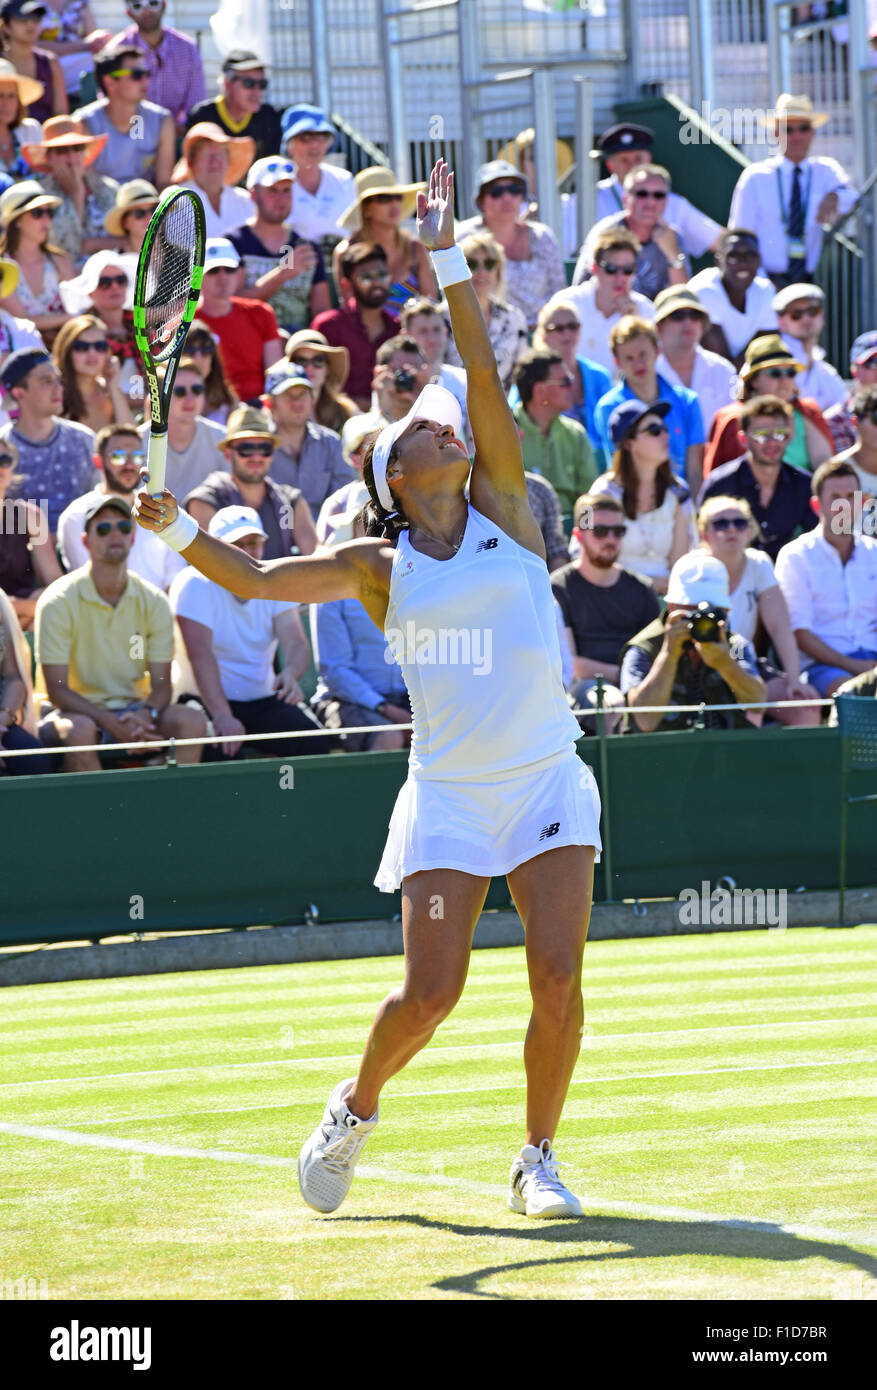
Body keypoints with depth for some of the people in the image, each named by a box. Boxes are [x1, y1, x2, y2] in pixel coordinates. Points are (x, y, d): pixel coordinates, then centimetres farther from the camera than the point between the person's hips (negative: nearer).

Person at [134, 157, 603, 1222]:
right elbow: (256, 581, 5)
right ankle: (354, 1110, 21)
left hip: (547, 779, 1)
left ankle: (537, 1159, 6)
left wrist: (447, 264, -6)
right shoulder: (376, 566, 6)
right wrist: (178, 530, -11)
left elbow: (487, 380, -1)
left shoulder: (502, 512, 7)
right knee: (430, 992, -8)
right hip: (447, 794, -1)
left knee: (557, 976, -11)